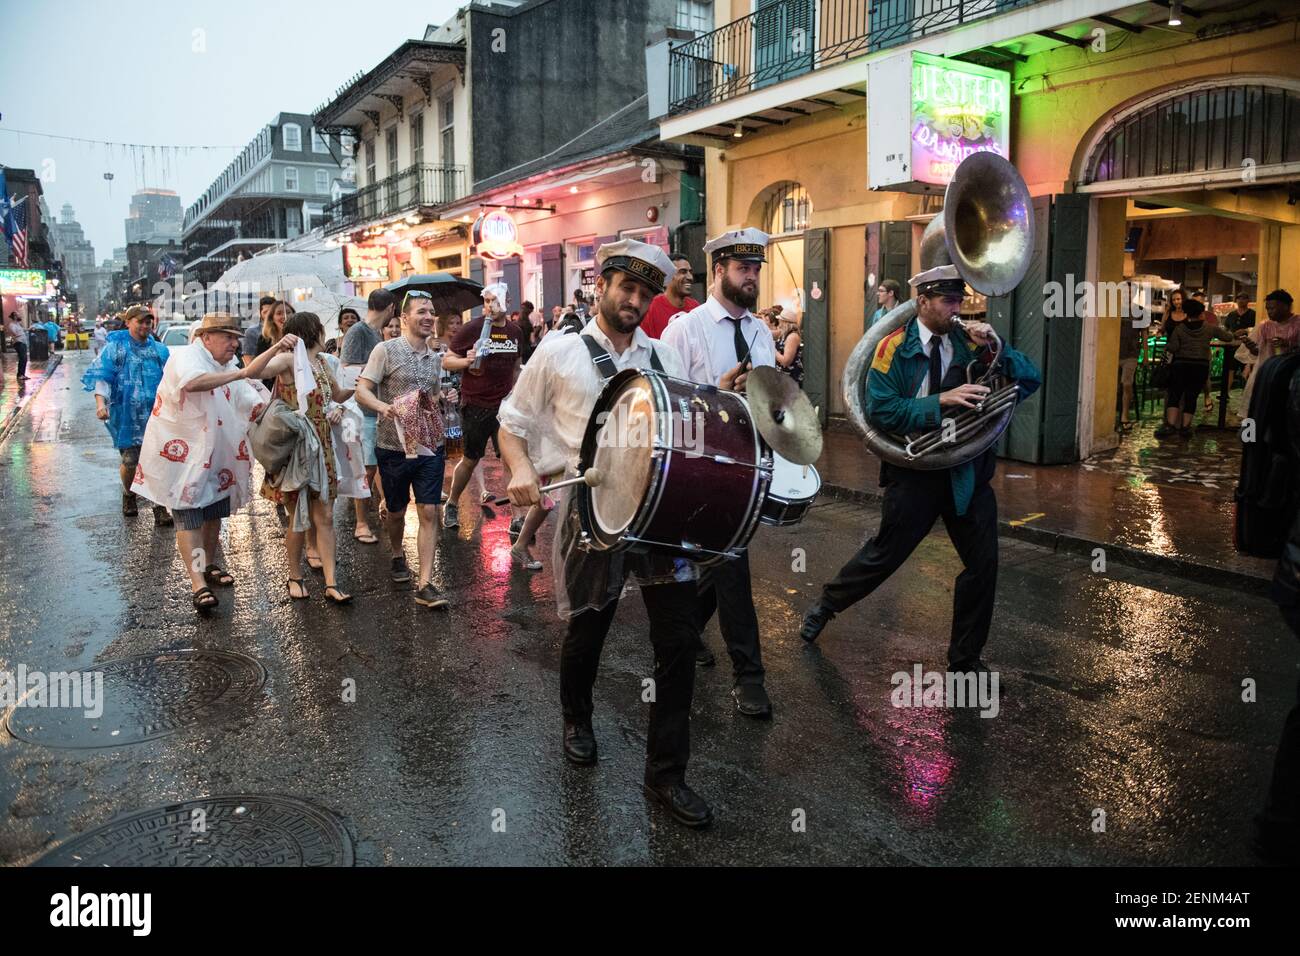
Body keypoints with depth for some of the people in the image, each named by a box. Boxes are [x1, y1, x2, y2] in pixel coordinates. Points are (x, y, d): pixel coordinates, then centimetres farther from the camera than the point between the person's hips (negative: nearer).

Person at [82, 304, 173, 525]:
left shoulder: (160, 350, 11)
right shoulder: (114, 348, 1)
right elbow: (101, 377, -5)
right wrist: (100, 403, -20)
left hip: (155, 415, 2)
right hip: (126, 415, -2)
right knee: (129, 460, 1)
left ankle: (160, 508, 1)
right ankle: (128, 495, 31)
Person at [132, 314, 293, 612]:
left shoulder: (229, 369, 11)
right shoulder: (185, 358, -14)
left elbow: (257, 407, 7)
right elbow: (193, 382, -39)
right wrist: (241, 373, -38)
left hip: (215, 456, 8)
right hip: (182, 453, -8)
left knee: (214, 512, 17)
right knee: (189, 518, -9)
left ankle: (211, 566, 36)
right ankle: (199, 586, -11)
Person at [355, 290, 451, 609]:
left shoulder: (435, 358, 11)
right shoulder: (386, 350, -6)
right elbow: (362, 391, -12)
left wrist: (444, 399, 5)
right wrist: (383, 407, -31)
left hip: (430, 448, 3)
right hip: (394, 448, -3)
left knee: (429, 513, -5)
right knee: (396, 511, 14)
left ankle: (425, 584, -3)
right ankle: (398, 557, 43)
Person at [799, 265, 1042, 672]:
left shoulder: (969, 342, 1)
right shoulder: (896, 347, -8)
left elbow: (1031, 380, 0)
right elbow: (881, 411, -17)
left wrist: (996, 347, -16)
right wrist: (941, 401, -25)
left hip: (968, 469, 4)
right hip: (915, 472, -4)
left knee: (983, 564, 4)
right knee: (885, 554, 8)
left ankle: (965, 657, 22)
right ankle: (828, 603, 35)